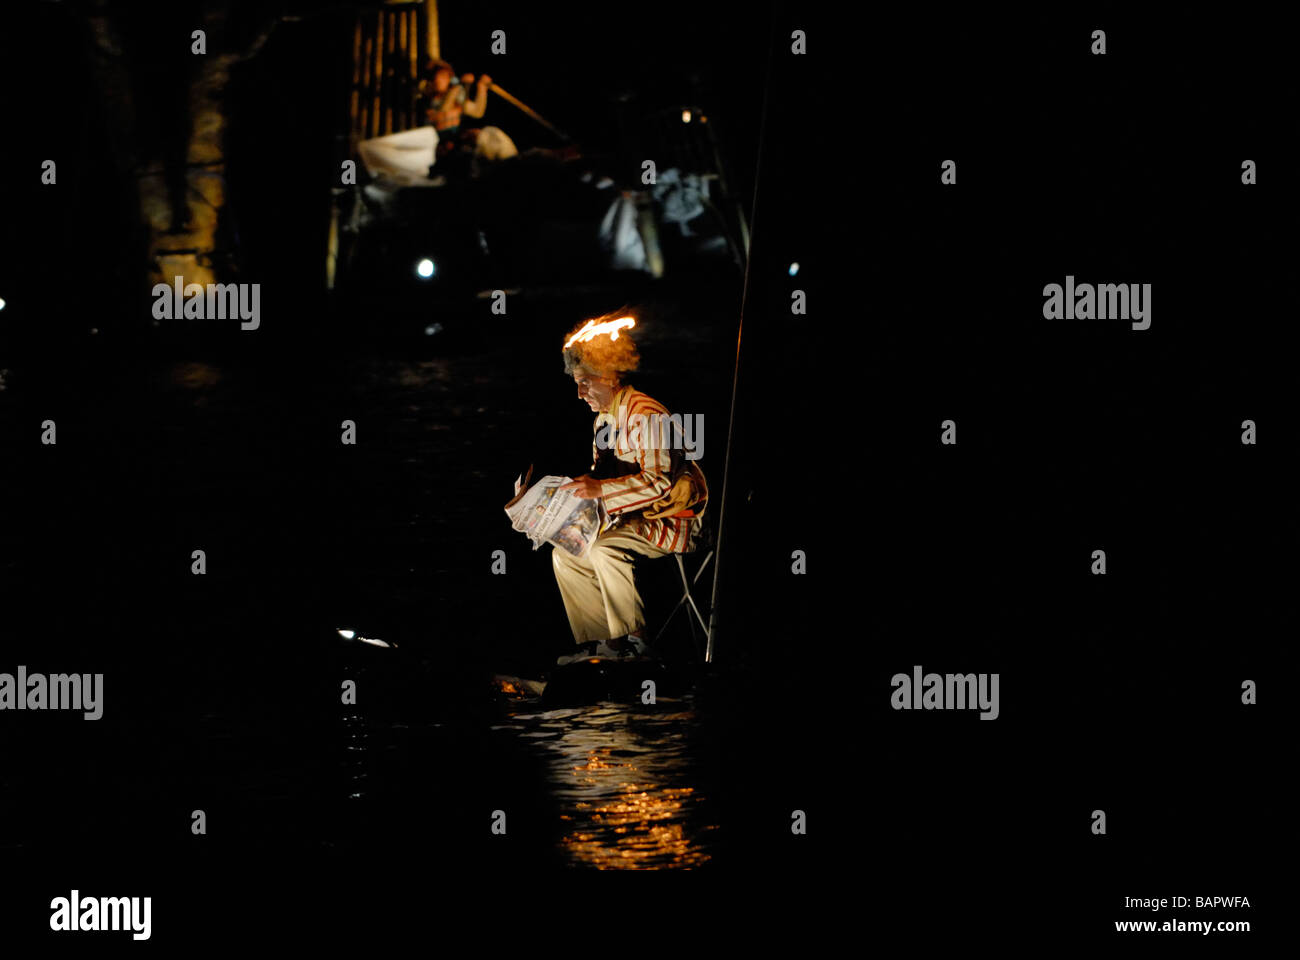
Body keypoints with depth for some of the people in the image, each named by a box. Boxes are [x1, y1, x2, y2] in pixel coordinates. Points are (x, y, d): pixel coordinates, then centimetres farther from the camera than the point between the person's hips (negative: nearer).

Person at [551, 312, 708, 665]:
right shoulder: (604, 419, 12)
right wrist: (581, 485, 0)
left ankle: (631, 640, -21)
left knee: (605, 550, -32)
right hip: (629, 518, 10)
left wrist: (601, 489, -30)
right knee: (564, 553, 1)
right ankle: (598, 640, 1)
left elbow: (658, 481, -26)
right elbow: (603, 474, 21)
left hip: (669, 517, -10)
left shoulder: (646, 414, -19)